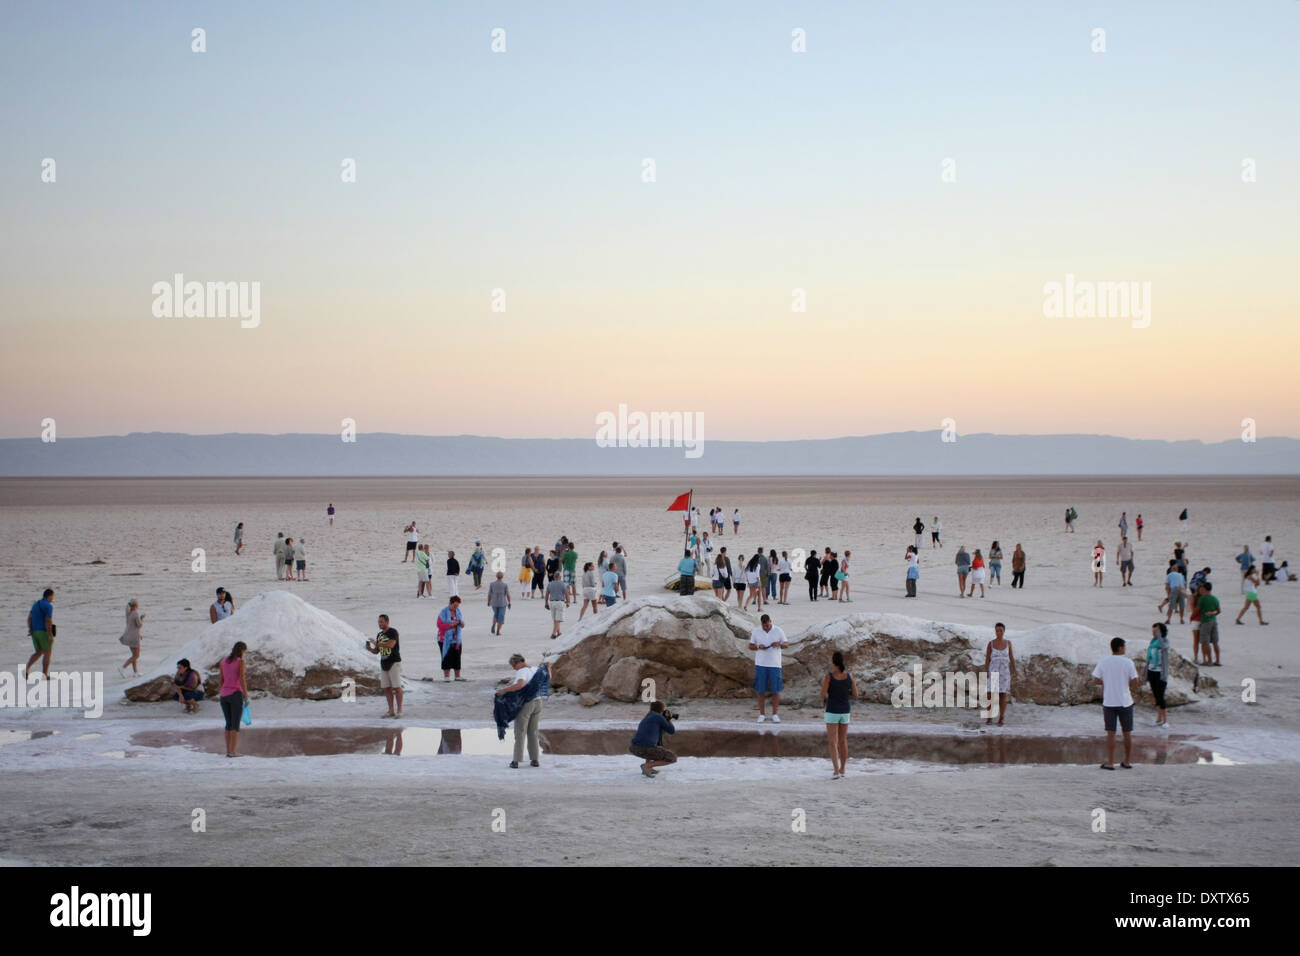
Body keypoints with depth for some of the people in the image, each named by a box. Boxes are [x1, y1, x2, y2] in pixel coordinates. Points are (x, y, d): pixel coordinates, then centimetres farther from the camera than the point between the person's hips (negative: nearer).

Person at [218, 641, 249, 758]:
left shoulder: (223, 661, 8)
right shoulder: (241, 662, -10)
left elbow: (222, 680, 12)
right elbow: (242, 680, -15)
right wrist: (246, 697, -8)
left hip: (224, 695, 5)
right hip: (236, 695, -5)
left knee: (229, 724, 13)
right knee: (236, 725, -1)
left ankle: (228, 751, 10)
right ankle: (233, 752, -6)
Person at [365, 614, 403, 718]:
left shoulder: (393, 632, -7)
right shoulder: (379, 635, 14)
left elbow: (391, 645, -23)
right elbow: (376, 651, 16)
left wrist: (376, 643, -15)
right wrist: (369, 648, -6)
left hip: (394, 663, -7)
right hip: (383, 664, 7)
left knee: (396, 687, -7)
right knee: (386, 688, 5)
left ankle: (399, 710, -4)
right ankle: (391, 711, 10)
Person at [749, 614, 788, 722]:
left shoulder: (778, 631, 1)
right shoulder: (756, 632, 3)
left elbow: (787, 644, 6)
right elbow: (750, 646, 8)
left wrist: (779, 644, -16)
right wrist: (758, 647, -13)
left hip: (775, 664, -1)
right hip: (760, 664, 1)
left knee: (776, 690, 0)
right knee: (761, 691, 3)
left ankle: (775, 714, 10)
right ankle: (762, 714, 12)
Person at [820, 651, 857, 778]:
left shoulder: (829, 675, -15)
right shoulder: (849, 675, -4)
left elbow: (823, 695, -15)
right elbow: (855, 694, 3)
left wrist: (823, 684, 7)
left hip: (832, 712, -4)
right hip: (845, 711, 4)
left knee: (833, 743, -1)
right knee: (843, 741, 20)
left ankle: (836, 772, -13)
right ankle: (842, 769, 30)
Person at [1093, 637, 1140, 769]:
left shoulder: (1102, 663, -2)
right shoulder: (1128, 663, -7)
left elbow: (1095, 680, 0)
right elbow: (1135, 681, -6)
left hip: (1109, 702, 1)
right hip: (1125, 702, -1)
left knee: (1110, 733, 4)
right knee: (1127, 733, 11)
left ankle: (1110, 763, 3)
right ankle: (1127, 762, 16)